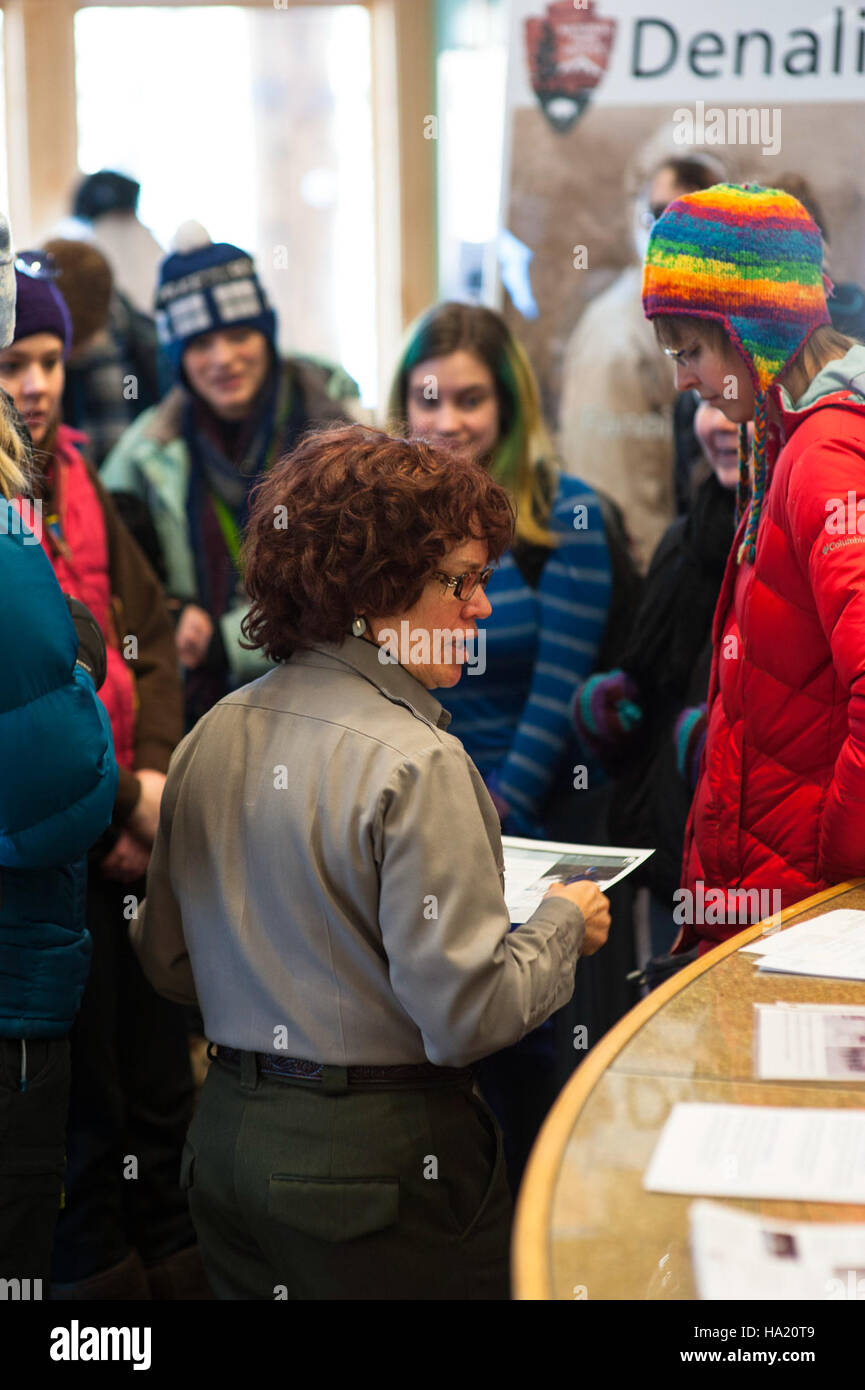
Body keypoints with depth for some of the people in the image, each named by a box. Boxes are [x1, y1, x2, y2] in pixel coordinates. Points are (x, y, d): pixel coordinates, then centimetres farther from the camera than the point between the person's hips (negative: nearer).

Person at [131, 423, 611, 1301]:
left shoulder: (210, 739, 3)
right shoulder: (415, 764, -20)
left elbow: (168, 961, 12)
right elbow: (464, 1014, -21)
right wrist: (561, 927, -4)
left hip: (227, 1132, 8)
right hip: (377, 1156, -7)